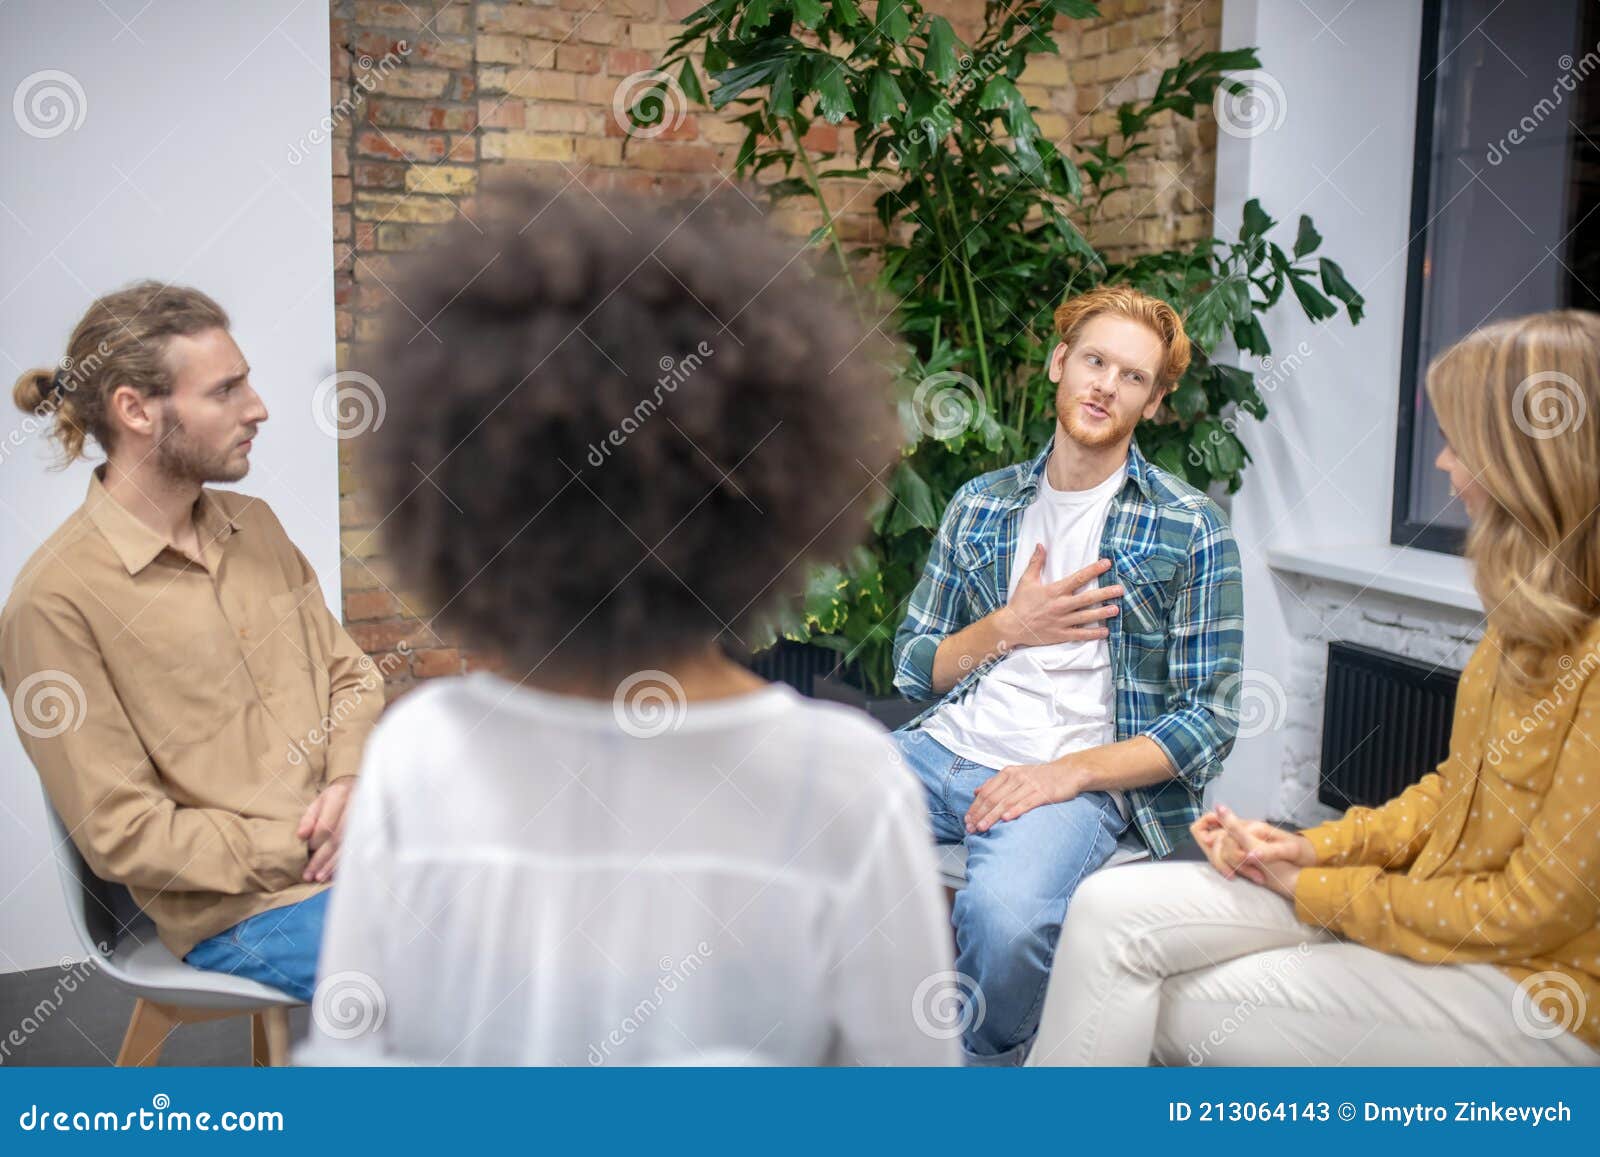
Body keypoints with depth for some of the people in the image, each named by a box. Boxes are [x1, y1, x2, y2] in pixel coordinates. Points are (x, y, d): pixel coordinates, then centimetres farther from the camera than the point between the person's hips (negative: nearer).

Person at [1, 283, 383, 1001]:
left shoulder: (254, 525, 7)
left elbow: (351, 672, 13)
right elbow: (122, 835, -13)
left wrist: (350, 785, -7)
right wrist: (304, 850, -14)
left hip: (357, 834, 7)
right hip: (242, 905, -6)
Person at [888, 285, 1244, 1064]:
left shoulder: (1188, 529, 4)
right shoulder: (979, 505, 16)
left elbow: (1209, 719, 0)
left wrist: (1071, 772, -13)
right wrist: (1009, 628, -2)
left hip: (1077, 778, -4)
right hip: (946, 747, 4)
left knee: (1005, 912, -36)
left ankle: (981, 1063, -3)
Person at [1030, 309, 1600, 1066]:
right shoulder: (1537, 612, 5)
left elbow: (1533, 910, -18)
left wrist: (1318, 891, -9)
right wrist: (1318, 848, -1)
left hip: (1531, 989, -7)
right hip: (1430, 901, 8)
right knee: (1115, 912, -10)